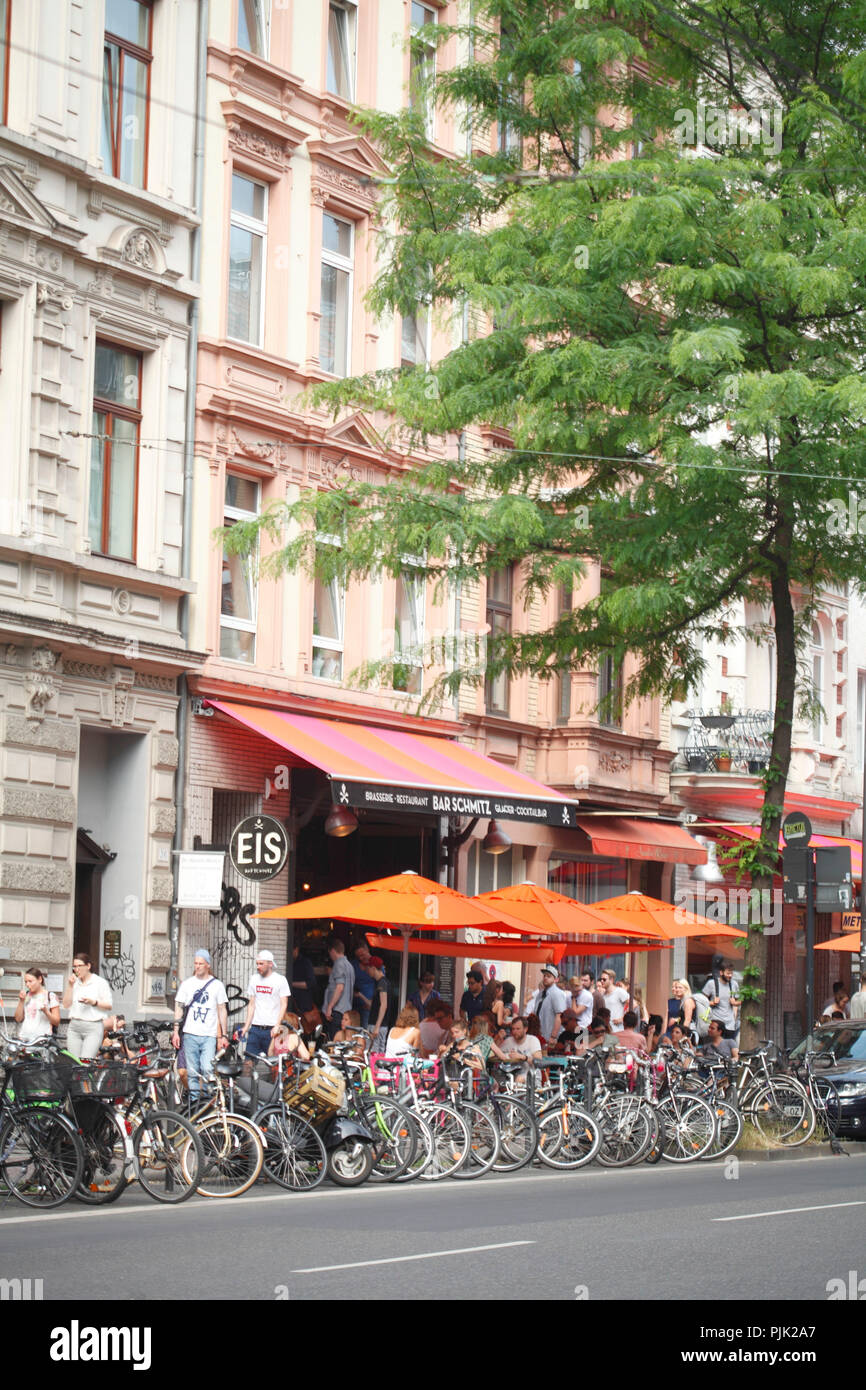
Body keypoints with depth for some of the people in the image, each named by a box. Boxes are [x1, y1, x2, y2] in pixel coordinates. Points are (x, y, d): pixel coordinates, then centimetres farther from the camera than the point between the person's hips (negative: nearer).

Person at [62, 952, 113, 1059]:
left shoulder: (100, 982, 2)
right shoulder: (74, 983, 15)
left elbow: (109, 1006, 1)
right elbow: (66, 1004, 7)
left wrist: (93, 1002, -15)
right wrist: (70, 986, 0)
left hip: (93, 1027, -5)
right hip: (74, 1028, 5)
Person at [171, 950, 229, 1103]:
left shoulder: (217, 985, 7)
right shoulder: (187, 984, 10)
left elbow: (222, 1011, 8)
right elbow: (179, 1008, 10)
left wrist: (224, 1035, 4)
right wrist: (176, 1032, 2)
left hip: (209, 1035, -2)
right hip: (190, 1034, 2)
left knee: (207, 1070, -13)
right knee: (192, 1072, 2)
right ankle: (194, 1100, 11)